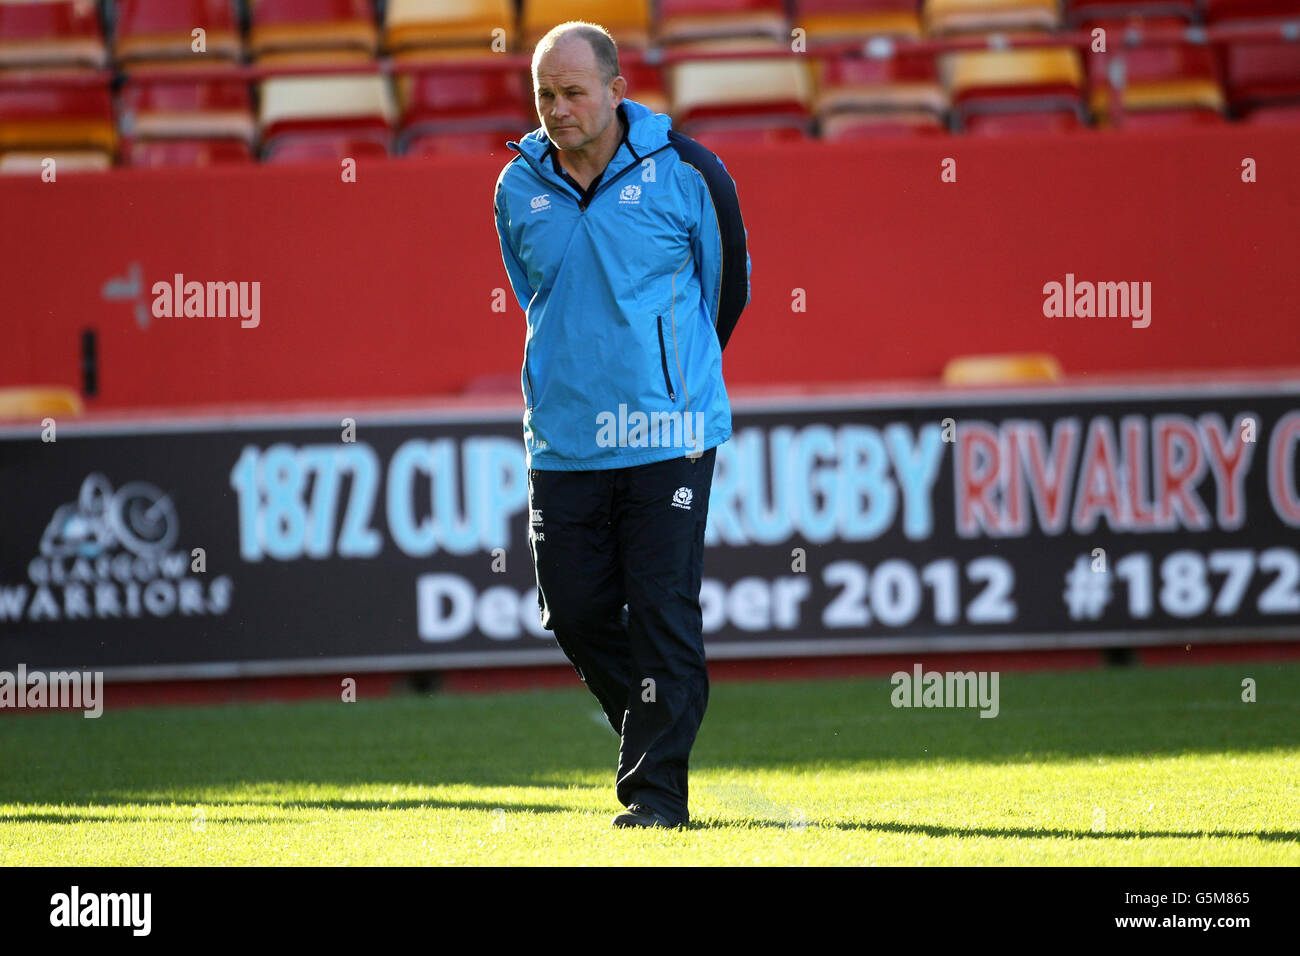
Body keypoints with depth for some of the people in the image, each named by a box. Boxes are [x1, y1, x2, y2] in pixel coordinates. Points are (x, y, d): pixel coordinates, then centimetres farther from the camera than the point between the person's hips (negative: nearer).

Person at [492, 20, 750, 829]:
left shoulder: (685, 172, -6)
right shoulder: (519, 188, 4)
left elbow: (727, 283, 8)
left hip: (669, 435, -4)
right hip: (564, 436, 4)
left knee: (663, 613, -7)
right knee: (574, 610, 5)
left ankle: (657, 786, -2)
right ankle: (655, 730, 28)